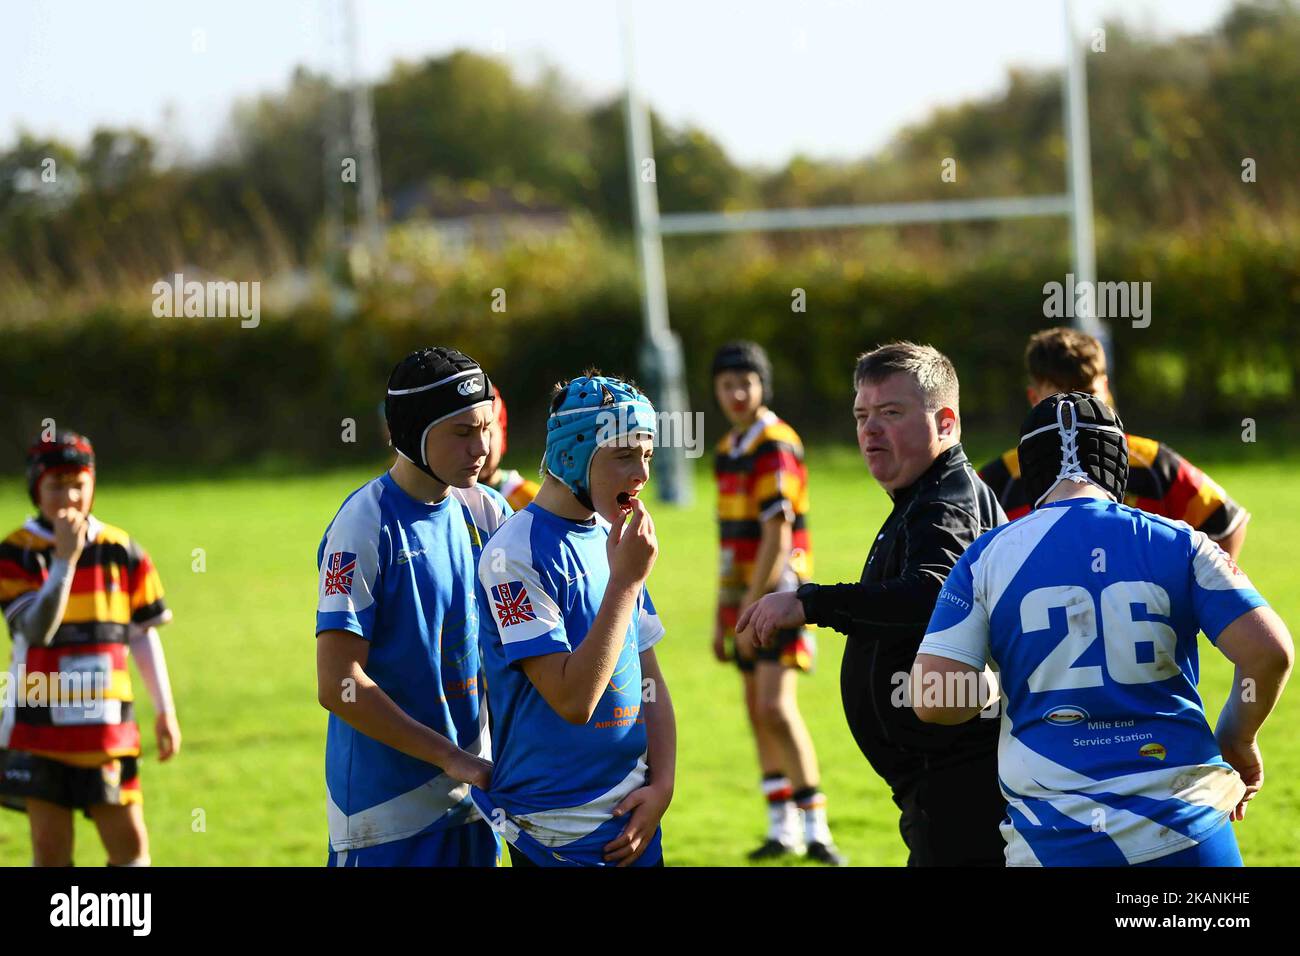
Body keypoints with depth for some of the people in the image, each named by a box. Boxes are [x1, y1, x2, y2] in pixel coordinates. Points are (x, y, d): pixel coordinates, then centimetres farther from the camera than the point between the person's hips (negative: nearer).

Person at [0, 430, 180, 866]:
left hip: (107, 728, 2)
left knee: (130, 842, -2)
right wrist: (64, 558, -22)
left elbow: (143, 635, 10)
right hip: (40, 728, -2)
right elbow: (36, 629, -18)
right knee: (50, 846, -1)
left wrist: (165, 711, 8)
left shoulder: (121, 551, 4)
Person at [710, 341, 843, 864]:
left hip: (779, 594, -9)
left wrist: (751, 607, -20)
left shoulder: (776, 444, -14)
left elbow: (777, 535, -19)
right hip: (744, 598, 9)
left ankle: (814, 827, -15)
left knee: (776, 707, -17)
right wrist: (723, 614, 20)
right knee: (758, 712, 9)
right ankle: (783, 830, 16)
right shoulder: (729, 449, 13)